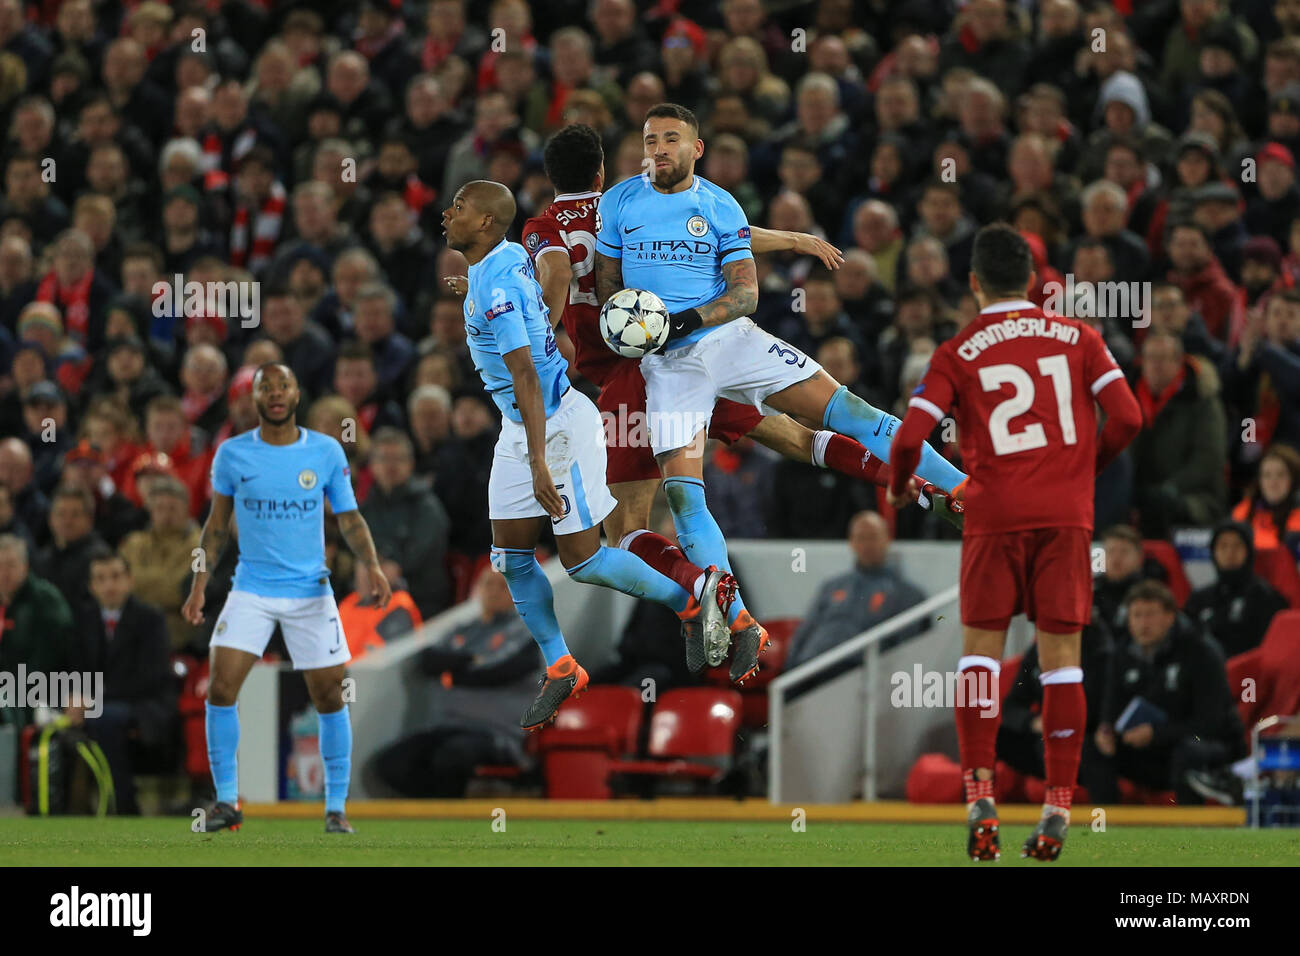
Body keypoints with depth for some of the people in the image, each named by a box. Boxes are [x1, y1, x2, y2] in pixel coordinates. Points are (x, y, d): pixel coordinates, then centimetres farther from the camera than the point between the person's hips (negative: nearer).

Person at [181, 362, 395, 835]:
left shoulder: (326, 452, 0)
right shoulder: (232, 454, 1)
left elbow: (349, 518, 4)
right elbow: (217, 522, 11)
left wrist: (372, 566, -12)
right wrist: (199, 583, 4)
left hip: (311, 593, 0)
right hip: (251, 591, 0)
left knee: (329, 697, 0)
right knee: (220, 688, -13)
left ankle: (336, 807, 12)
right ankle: (226, 801, -2)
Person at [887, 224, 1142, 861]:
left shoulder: (957, 354, 3)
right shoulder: (1078, 338, 8)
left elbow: (910, 437, -5)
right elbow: (1126, 418, 2)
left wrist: (899, 488, 16)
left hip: (995, 515, -1)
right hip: (1067, 511, 1)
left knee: (980, 647, 7)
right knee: (1061, 656, 4)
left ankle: (980, 791, -7)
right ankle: (1058, 808, 0)